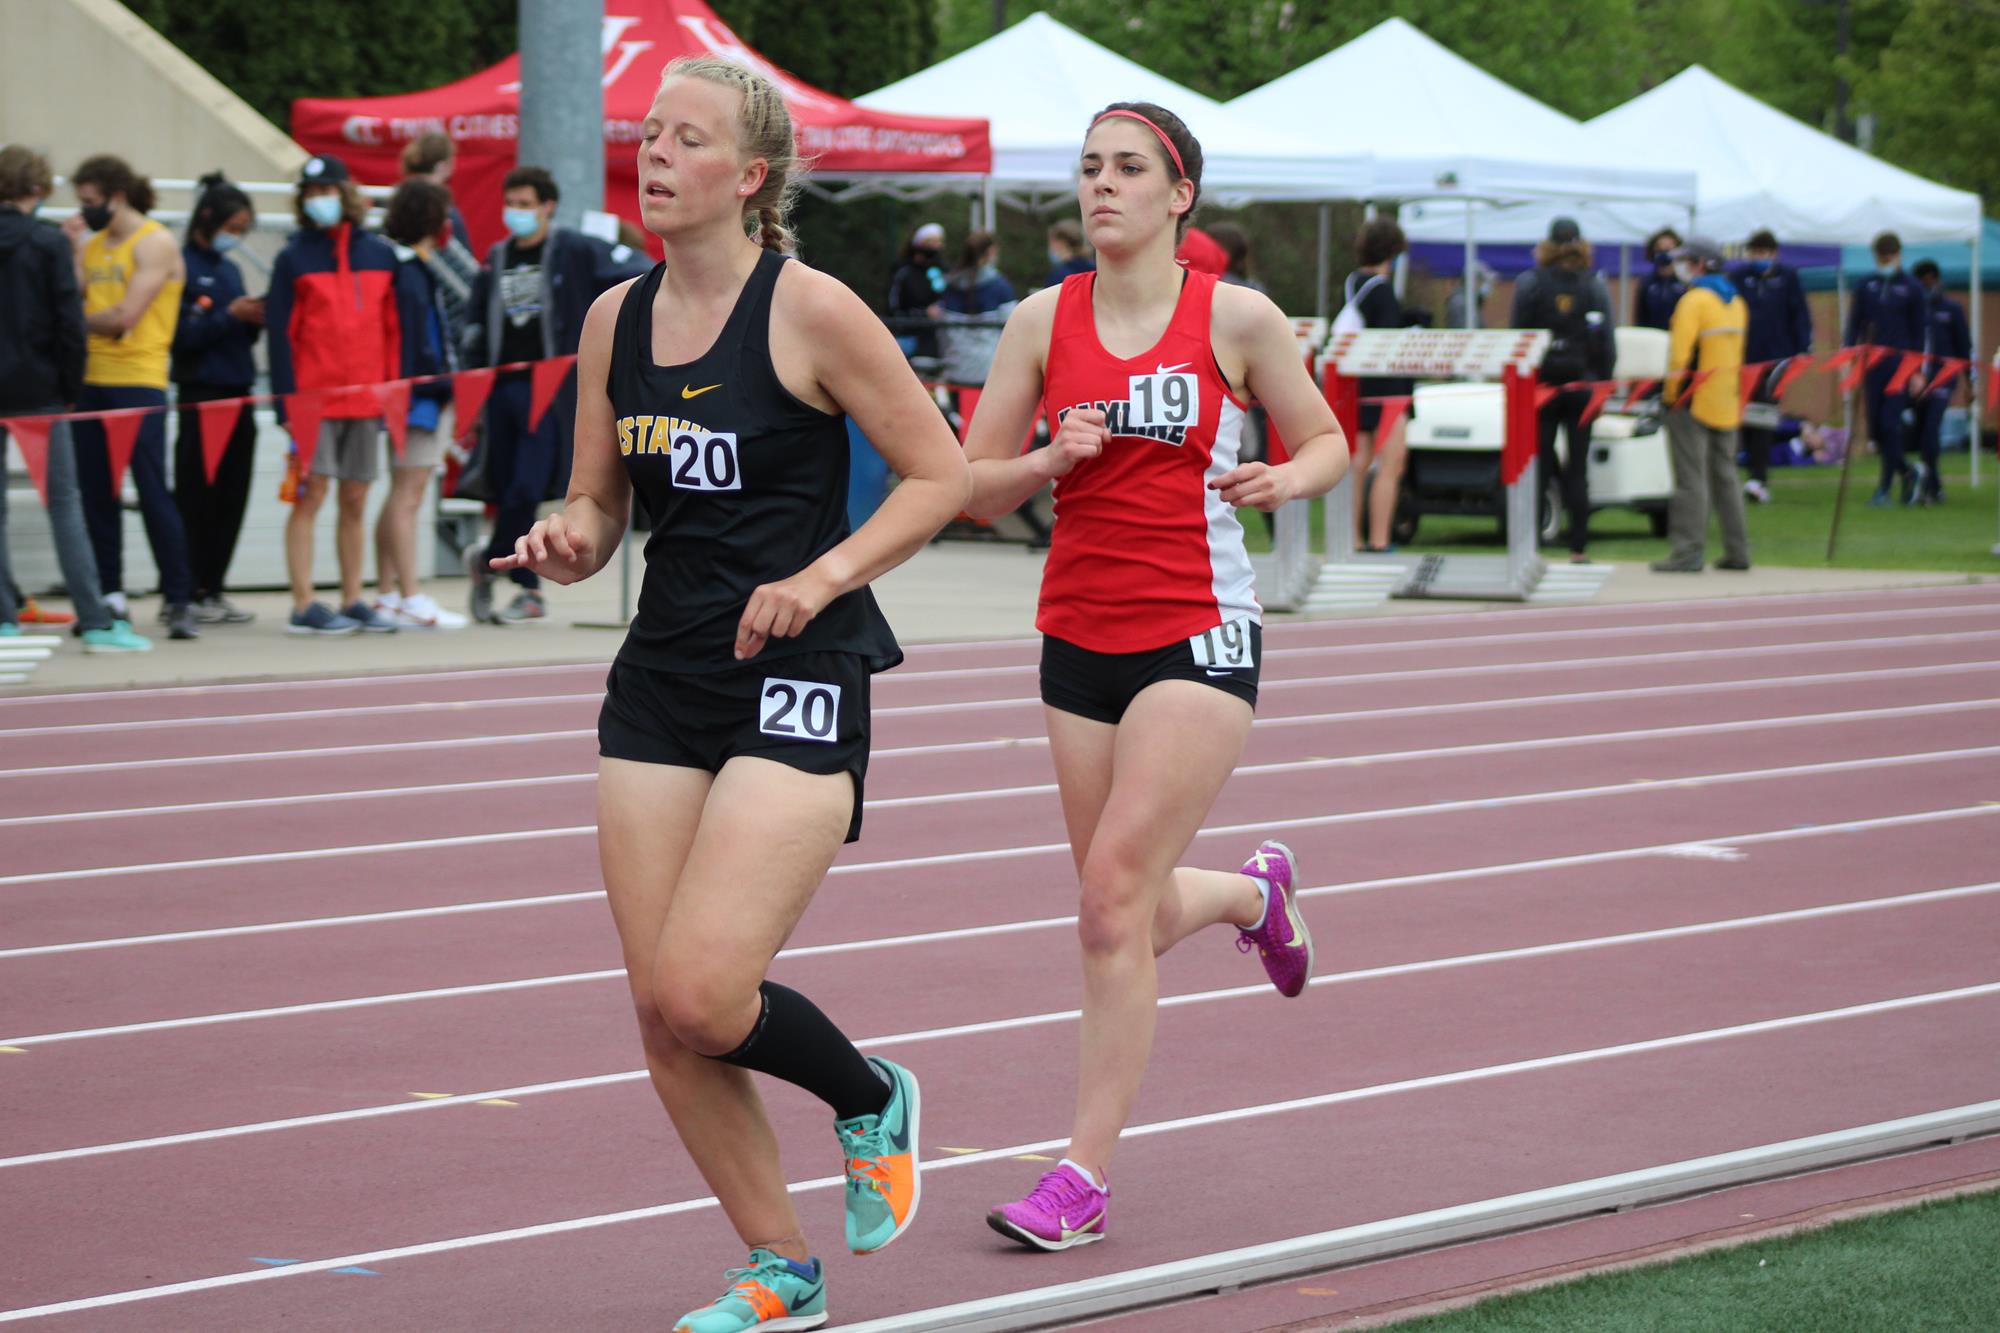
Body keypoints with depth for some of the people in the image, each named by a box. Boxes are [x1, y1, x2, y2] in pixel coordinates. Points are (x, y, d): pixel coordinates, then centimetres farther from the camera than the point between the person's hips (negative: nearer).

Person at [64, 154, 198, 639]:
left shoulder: (155, 243, -6)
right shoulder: (93, 244, 16)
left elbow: (125, 317, -14)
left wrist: (79, 320, -1)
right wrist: (72, 250, 1)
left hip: (138, 384, -7)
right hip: (92, 381, 7)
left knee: (152, 492, -7)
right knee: (96, 493, 7)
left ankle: (178, 600, -3)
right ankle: (110, 595, 15)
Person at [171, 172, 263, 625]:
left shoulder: (231, 270, 15)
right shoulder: (182, 266, -7)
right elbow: (180, 334, -14)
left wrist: (254, 322, -1)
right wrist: (229, 316, -17)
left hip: (238, 393, 7)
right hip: (201, 395, -7)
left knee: (232, 498, 7)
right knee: (197, 498, -4)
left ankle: (212, 589, 13)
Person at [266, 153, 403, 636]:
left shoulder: (380, 255, 9)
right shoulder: (294, 257, 0)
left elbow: (393, 327, 12)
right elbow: (280, 332, -3)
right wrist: (287, 401, -10)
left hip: (366, 400, 4)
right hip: (313, 398, -4)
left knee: (355, 500, 8)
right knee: (310, 495, -4)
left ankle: (352, 601, 15)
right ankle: (304, 606, -3)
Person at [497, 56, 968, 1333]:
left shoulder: (810, 310, -10)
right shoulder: (616, 320, 7)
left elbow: (943, 474, -5)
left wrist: (822, 575, -16)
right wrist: (569, 541, -7)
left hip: (799, 679, -6)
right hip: (662, 682, 6)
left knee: (698, 997, -17)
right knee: (662, 1014, 3)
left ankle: (871, 1101, 15)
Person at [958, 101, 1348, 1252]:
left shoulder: (1237, 318, -3)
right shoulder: (1044, 319, 4)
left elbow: (1328, 442, 9)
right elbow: (974, 490, 6)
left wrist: (1285, 480, -13)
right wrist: (1052, 460, -14)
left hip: (1200, 634, -4)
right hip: (1080, 637, 4)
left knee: (1115, 891, -15)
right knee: (1134, 917, 10)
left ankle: (1086, 1175, -8)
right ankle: (1255, 891, 46)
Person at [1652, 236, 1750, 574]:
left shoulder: (1694, 301, -12)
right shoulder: (1737, 302, 13)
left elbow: (1680, 352, -18)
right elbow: (1737, 353, 15)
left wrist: (1672, 394, -11)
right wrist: (1731, 390, 17)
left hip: (1694, 403, -8)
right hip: (1727, 404, 8)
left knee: (1691, 479, -7)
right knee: (1725, 476, 13)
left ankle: (1688, 552, -9)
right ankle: (1737, 550, 14)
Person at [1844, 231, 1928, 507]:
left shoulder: (1911, 288, 2)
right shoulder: (1865, 286, 8)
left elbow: (1920, 330, 3)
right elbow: (1853, 325, 9)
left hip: (1900, 366, -3)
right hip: (1871, 366, 3)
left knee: (1890, 424, -11)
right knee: (1875, 429, 2)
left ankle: (1885, 488, -4)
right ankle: (1909, 473, 24)